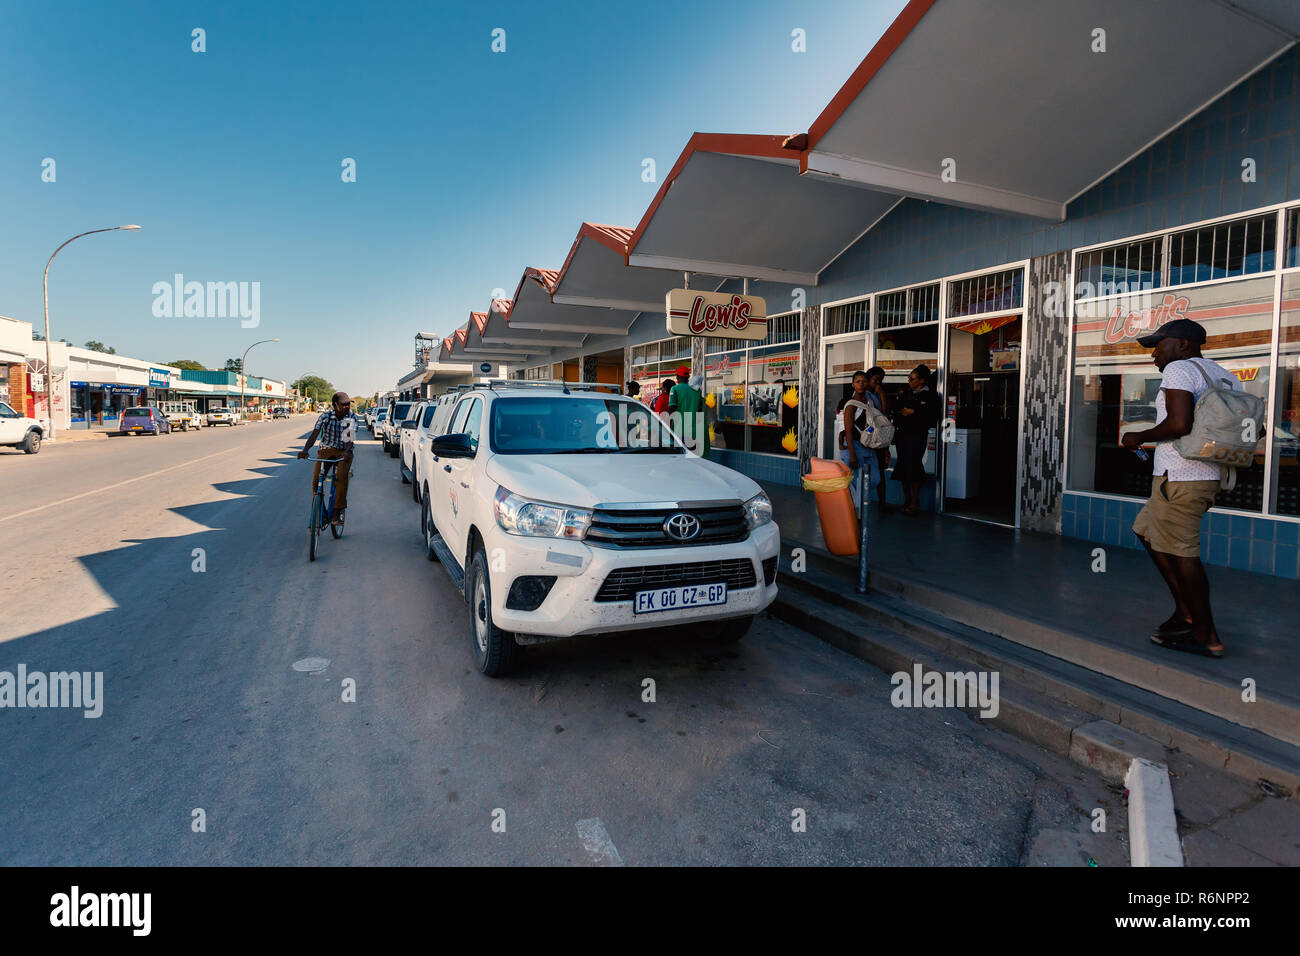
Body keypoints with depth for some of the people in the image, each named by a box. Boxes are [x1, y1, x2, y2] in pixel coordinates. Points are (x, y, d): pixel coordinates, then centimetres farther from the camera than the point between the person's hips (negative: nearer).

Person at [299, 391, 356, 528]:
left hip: (343, 452, -1)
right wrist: (305, 450, -30)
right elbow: (314, 434, -13)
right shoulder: (326, 416, -5)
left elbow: (349, 438, -18)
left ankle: (337, 514, -22)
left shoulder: (351, 418, -6)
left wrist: (346, 452, -38)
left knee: (342, 476, -27)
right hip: (326, 450, 1)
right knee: (316, 477, -17)